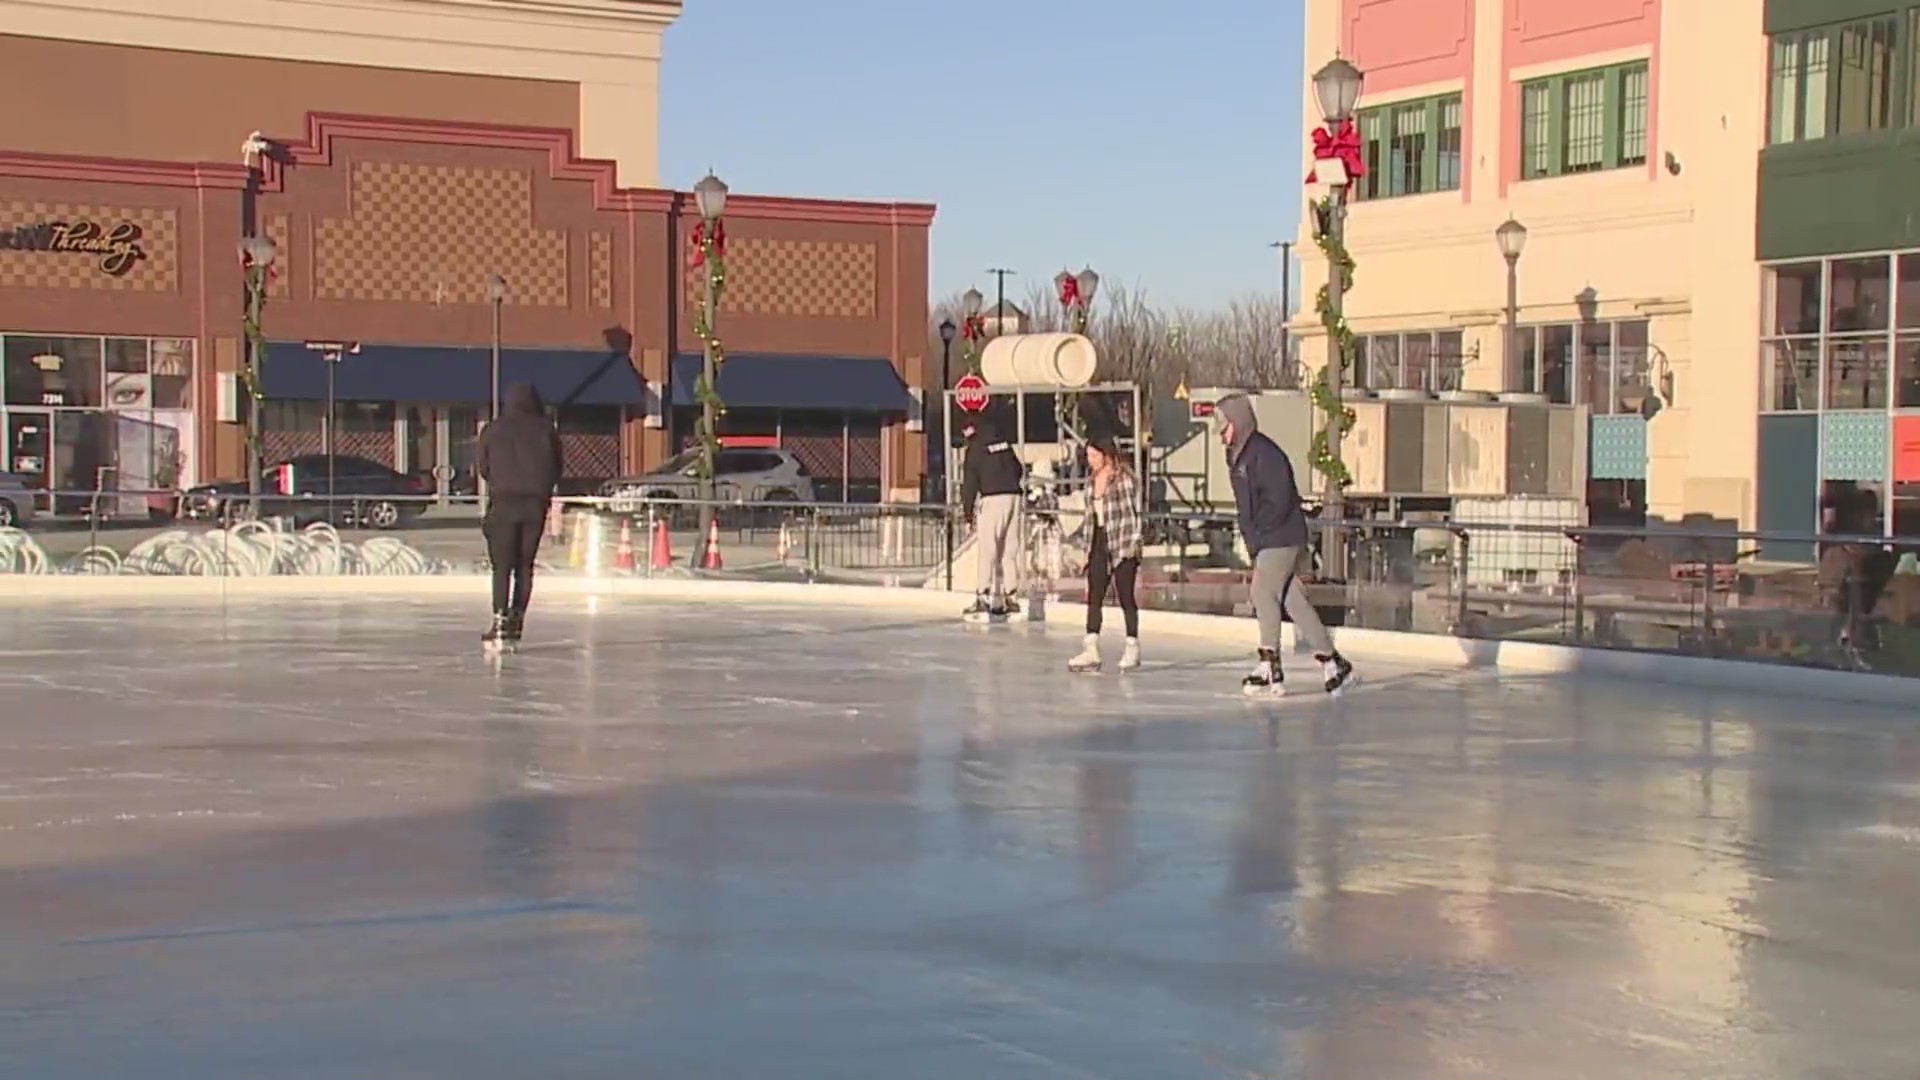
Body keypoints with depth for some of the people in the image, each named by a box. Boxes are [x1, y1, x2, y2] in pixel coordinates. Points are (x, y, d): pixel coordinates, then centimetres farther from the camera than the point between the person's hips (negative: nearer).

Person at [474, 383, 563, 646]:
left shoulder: (494, 430, -1)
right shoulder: (546, 430, 2)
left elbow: (481, 467, 5)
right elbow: (557, 469, 5)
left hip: (503, 503, -2)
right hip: (536, 503, 2)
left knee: (502, 566, -2)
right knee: (525, 565, 9)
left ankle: (500, 621, -11)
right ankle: (516, 620, 8)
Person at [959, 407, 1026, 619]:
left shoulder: (976, 446, 1)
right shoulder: (1004, 442, 17)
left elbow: (969, 481, -2)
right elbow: (1019, 470, 20)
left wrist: (968, 511, 2)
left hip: (992, 499, -6)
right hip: (1013, 496, 6)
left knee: (987, 548, -5)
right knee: (1010, 547, 9)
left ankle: (986, 597, -12)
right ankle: (1007, 596, 10)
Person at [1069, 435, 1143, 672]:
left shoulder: (1124, 478, -9)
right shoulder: (1094, 481, 13)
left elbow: (1133, 512, -11)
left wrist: (1135, 542, -16)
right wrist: (1088, 547, 15)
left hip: (1122, 545, -7)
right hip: (1099, 543, 7)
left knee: (1125, 596, 0)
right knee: (1094, 597, 1)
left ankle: (1132, 647, 10)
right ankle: (1092, 650, 1)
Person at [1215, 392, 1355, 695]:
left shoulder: (1264, 452, -17)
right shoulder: (1236, 455, 12)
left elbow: (1278, 502, -22)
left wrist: (1256, 534, -17)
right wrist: (1249, 535, 9)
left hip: (1281, 538, -9)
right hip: (1263, 541, 9)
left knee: (1263, 593, -10)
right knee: (1294, 600, 10)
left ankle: (1270, 668, -4)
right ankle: (1332, 662, 16)